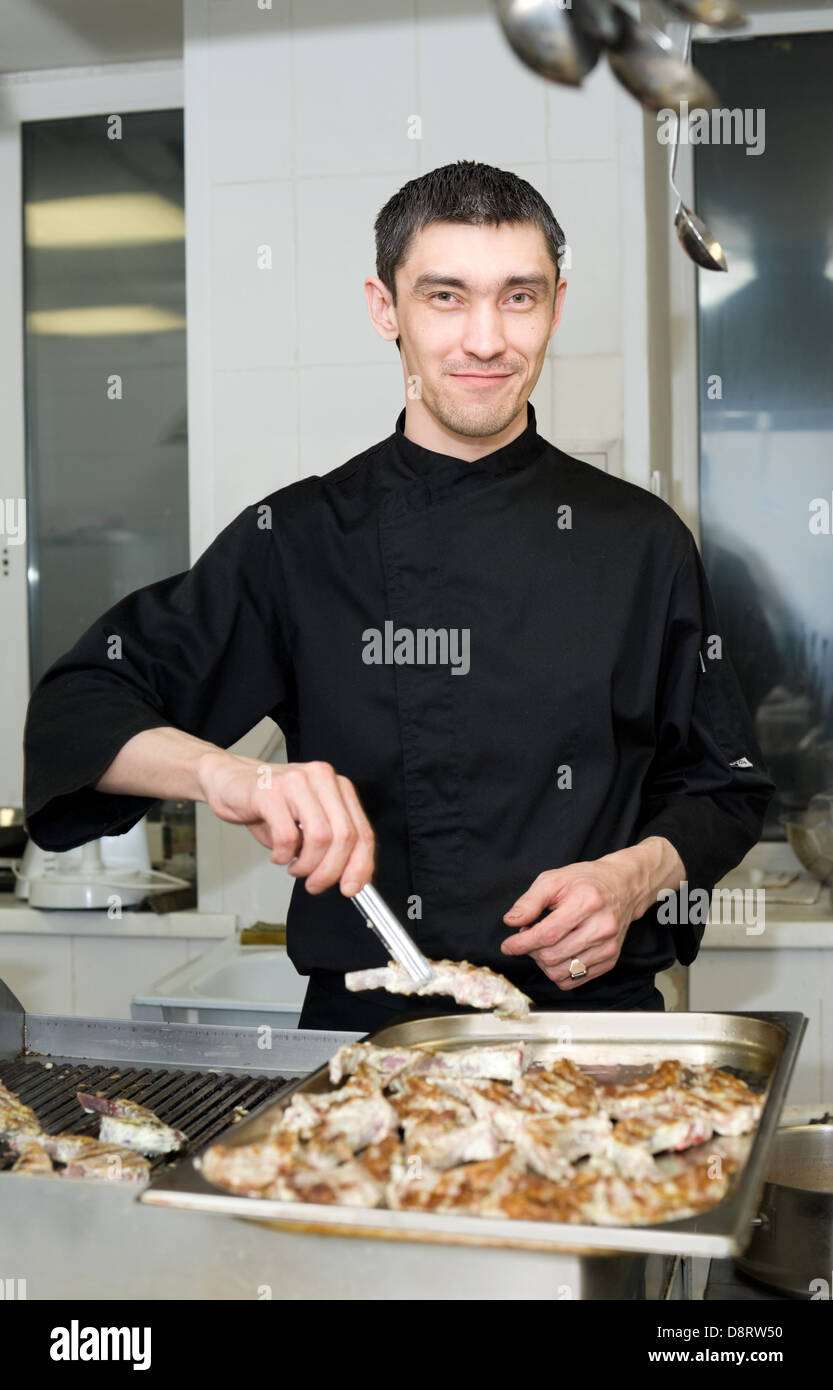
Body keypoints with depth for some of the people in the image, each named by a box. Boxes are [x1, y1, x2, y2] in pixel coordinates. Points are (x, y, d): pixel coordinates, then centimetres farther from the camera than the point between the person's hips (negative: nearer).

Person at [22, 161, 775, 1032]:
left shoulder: (640, 540, 8)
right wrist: (228, 775, -18)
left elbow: (725, 790, 15)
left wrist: (634, 878, -6)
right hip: (370, 1021, -1)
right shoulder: (297, 538, 4)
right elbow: (78, 712, 1)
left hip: (595, 1019, 2)